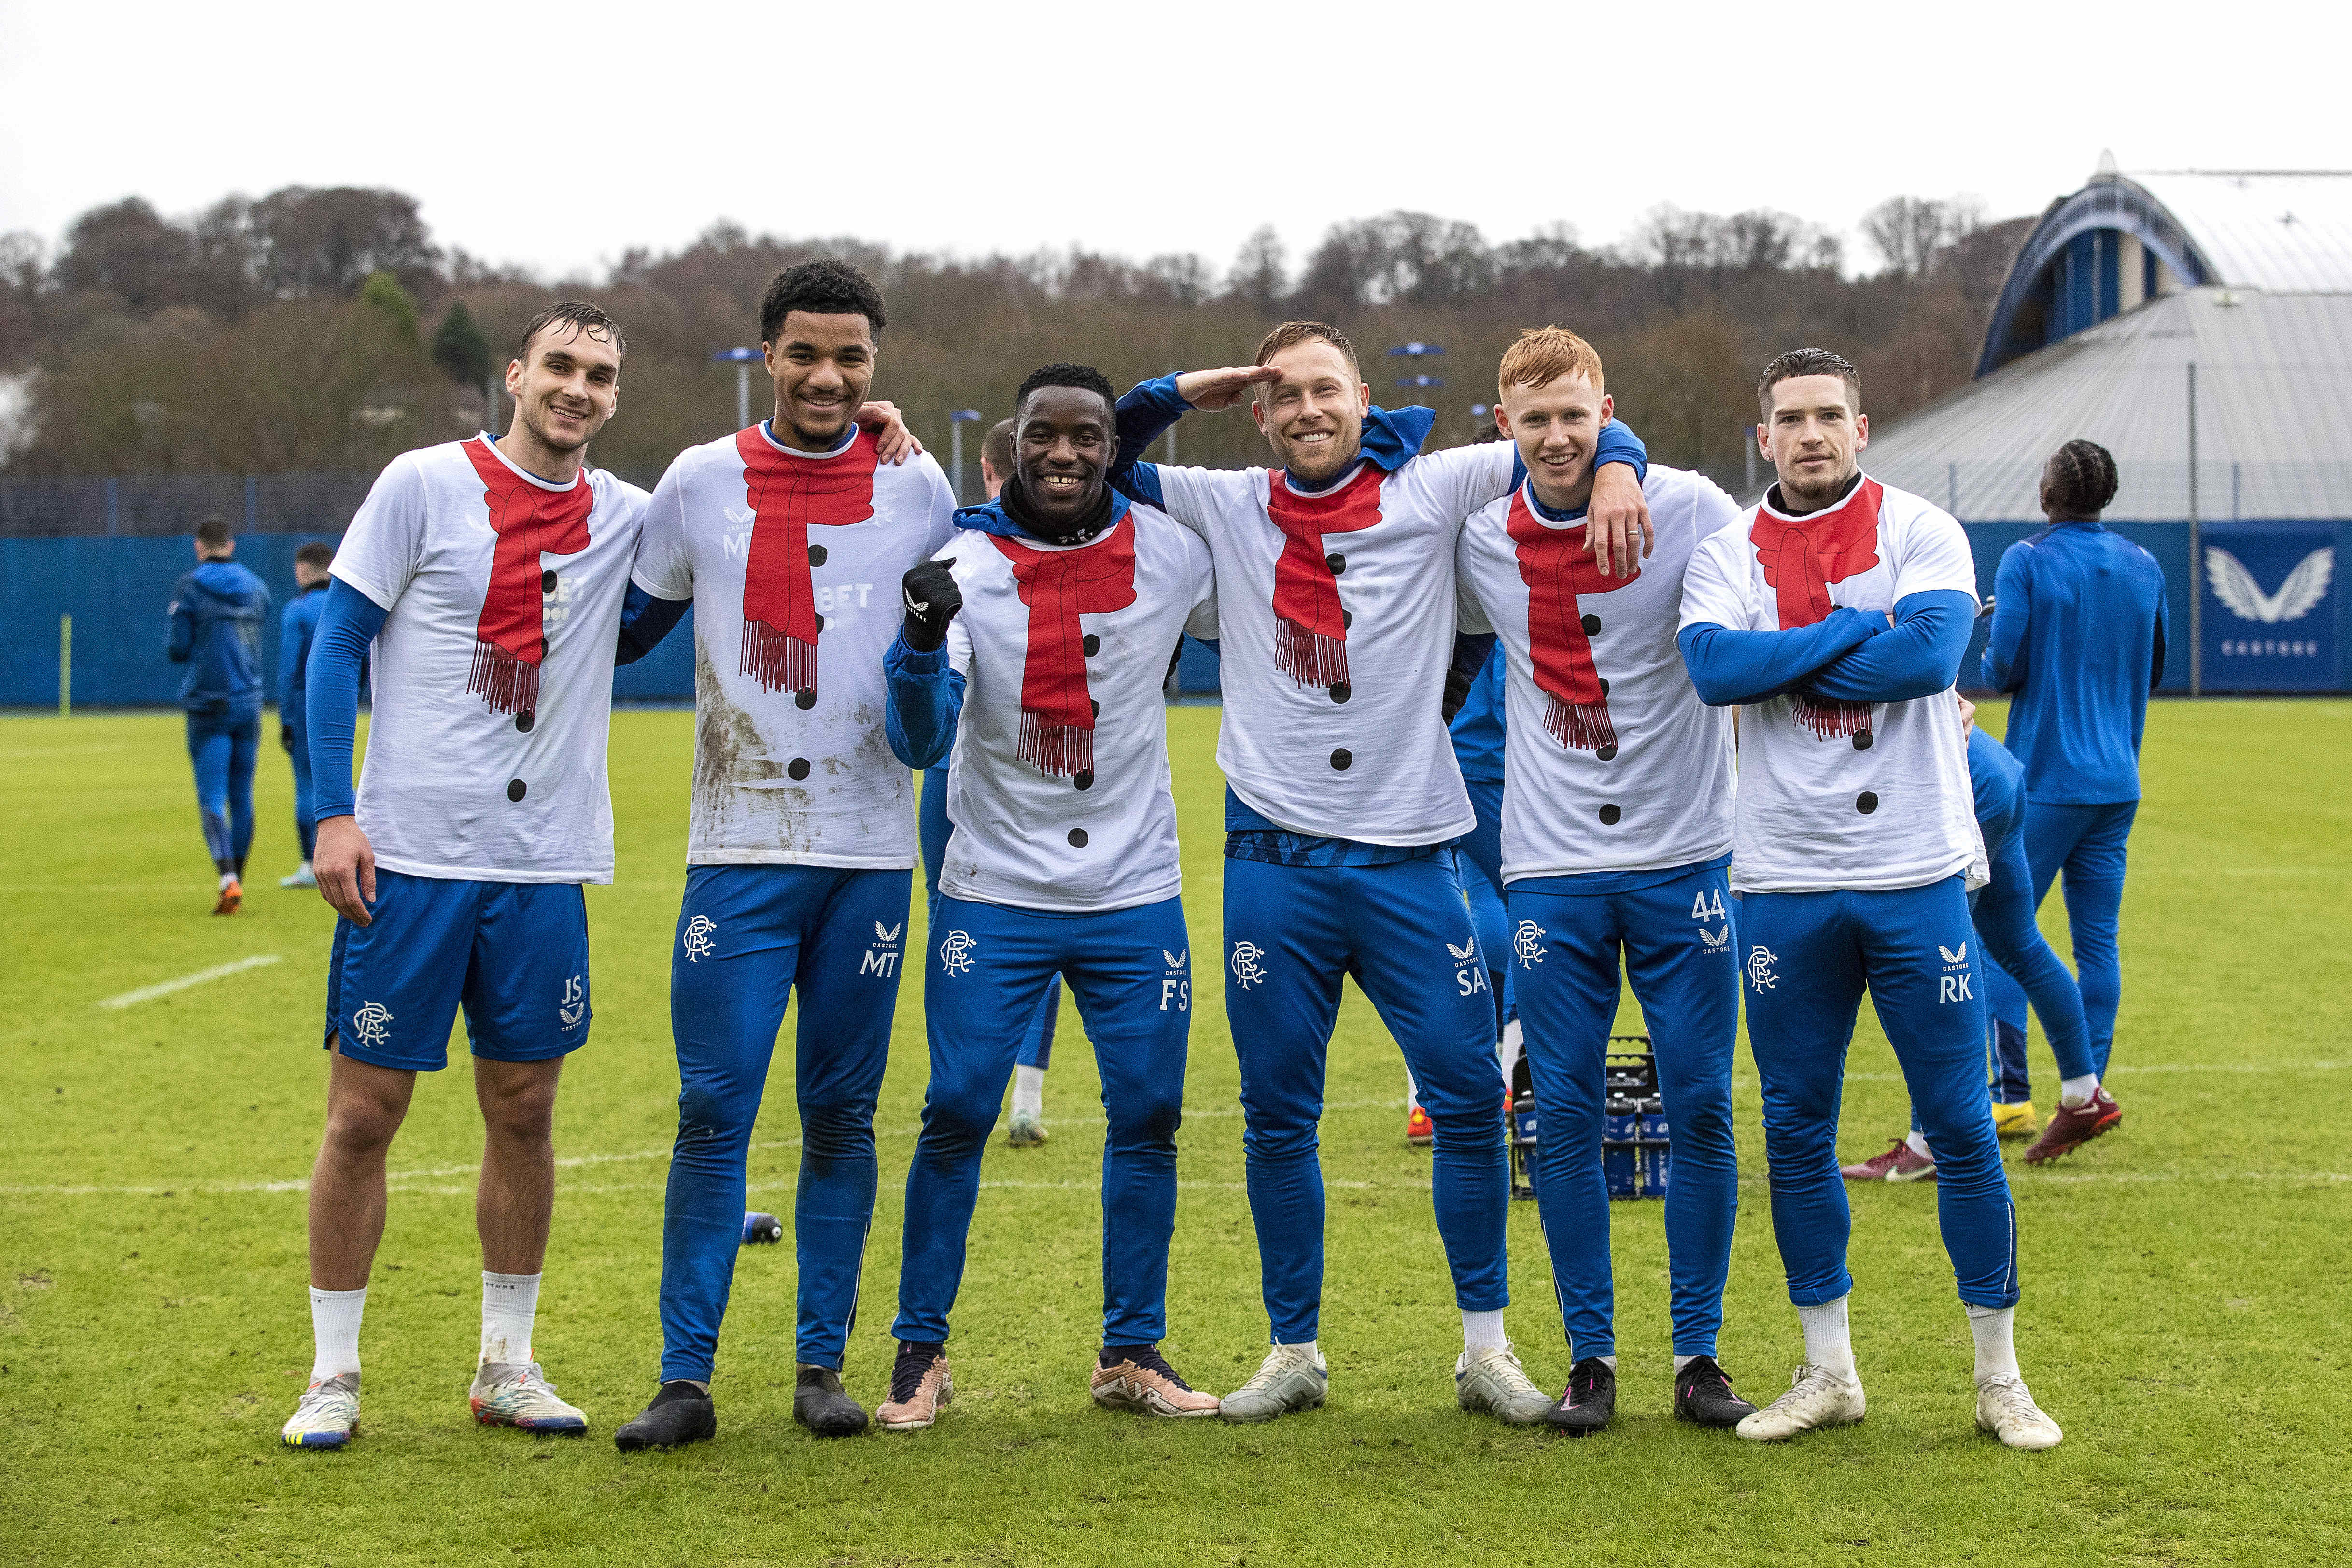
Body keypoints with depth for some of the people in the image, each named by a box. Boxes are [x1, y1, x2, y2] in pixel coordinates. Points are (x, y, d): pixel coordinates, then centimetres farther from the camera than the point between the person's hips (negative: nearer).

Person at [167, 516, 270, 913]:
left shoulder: (189, 586, -4)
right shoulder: (256, 587, 9)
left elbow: (179, 650, -5)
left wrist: (170, 644, 16)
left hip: (208, 706, -4)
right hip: (249, 704, 4)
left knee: (212, 799, -6)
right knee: (242, 795, 12)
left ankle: (228, 879, -22)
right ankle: (237, 878, 19)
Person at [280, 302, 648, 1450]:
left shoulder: (628, 517, 8)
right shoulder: (426, 484, -2)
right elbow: (336, 645, -1)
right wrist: (332, 811, -9)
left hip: (546, 867, 4)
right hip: (409, 856, -3)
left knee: (525, 1113, 9)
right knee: (363, 1111, 1)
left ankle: (507, 1364, 21)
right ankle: (332, 1375, 11)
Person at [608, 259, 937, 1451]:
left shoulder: (919, 488, 5)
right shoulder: (701, 483, 3)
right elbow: (622, 628, 15)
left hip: (870, 851, 1)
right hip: (738, 848, -1)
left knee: (841, 1114, 6)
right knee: (715, 1109, -5)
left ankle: (822, 1363, 15)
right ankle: (686, 1377, 0)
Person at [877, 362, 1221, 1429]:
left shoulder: (1172, 554, -1)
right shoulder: (968, 567, -8)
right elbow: (920, 742, -17)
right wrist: (922, 639, -33)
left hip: (1135, 895, 2)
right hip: (995, 891, -2)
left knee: (1147, 1116, 3)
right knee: (958, 1112, -4)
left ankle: (1133, 1353, 17)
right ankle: (920, 1352, 10)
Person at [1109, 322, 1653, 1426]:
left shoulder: (1431, 493, 3)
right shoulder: (1227, 509, 7)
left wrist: (1615, 466, -17)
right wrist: (1184, 392, 1)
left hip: (1408, 854, -1)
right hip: (1275, 859, 1)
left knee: (1469, 1099, 0)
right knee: (1277, 1117, 6)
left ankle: (1485, 1348, 13)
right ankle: (1294, 1352, 19)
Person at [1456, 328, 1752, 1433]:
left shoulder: (1689, 510, -6)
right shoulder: (1478, 540, 3)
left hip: (1683, 856, -2)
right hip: (1550, 867, 2)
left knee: (1700, 1108, 1)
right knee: (1565, 1111, 2)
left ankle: (1699, 1354, 13)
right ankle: (1589, 1356, 13)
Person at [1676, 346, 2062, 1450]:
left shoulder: (1922, 532, 0)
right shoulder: (1728, 553, 5)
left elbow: (1932, 653, -18)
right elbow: (1712, 667, -14)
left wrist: (1783, 662, -12)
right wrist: (1857, 629, -14)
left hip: (1915, 873, -2)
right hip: (1783, 882, 2)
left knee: (1959, 1124, 2)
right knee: (1795, 1130, 7)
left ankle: (1999, 1378, 14)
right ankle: (1827, 1374, 21)